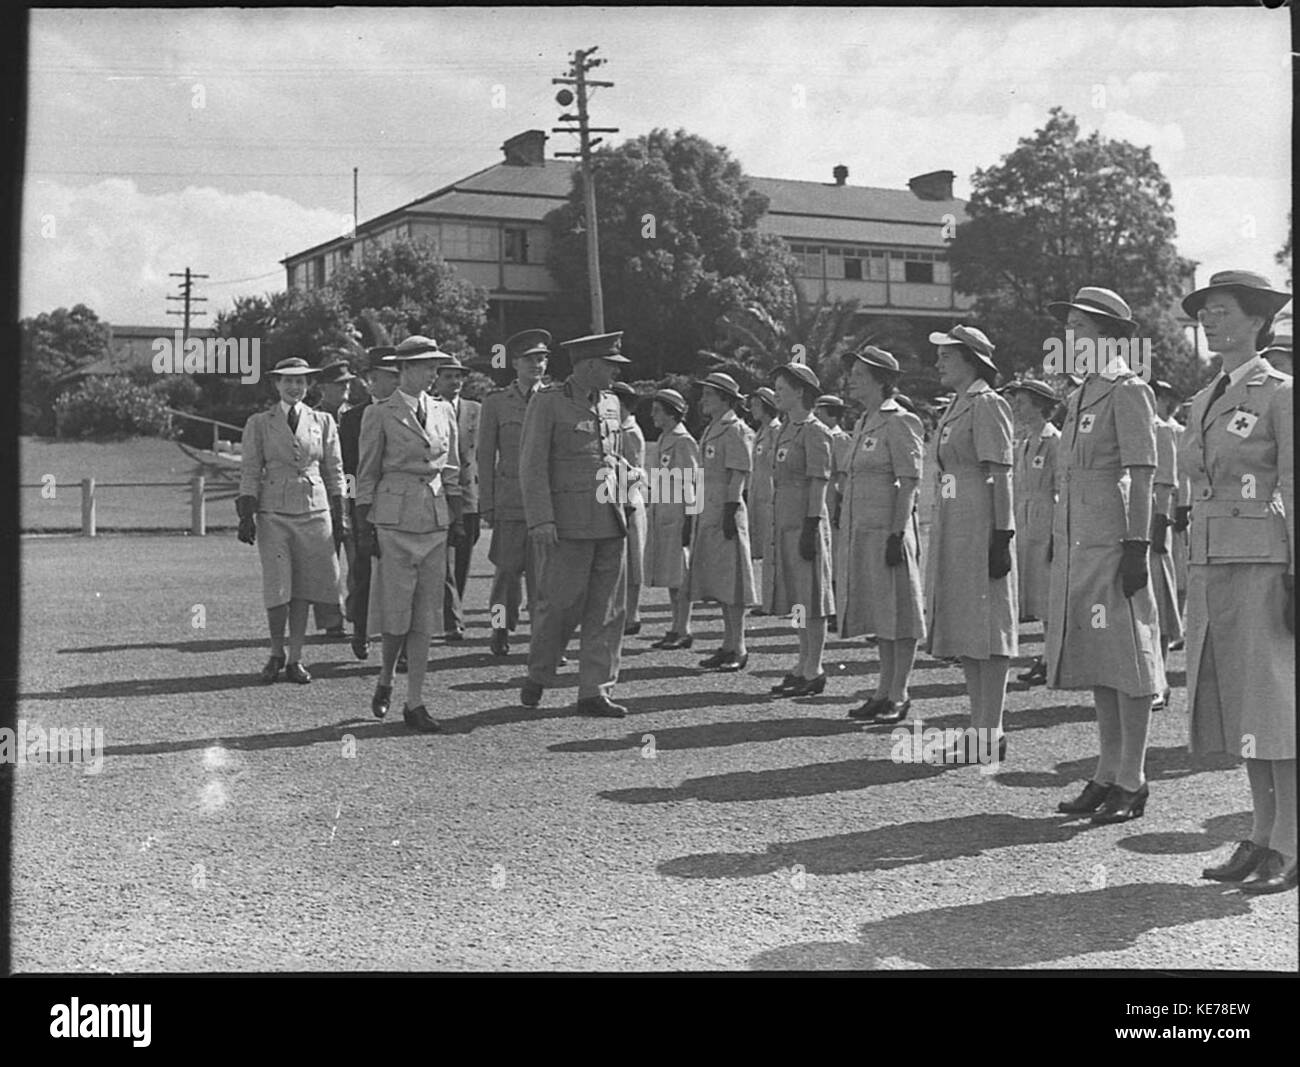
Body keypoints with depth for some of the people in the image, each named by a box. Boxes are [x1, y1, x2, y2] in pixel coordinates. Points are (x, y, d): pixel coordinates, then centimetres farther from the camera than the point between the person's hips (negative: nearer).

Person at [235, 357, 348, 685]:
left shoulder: (323, 422, 9)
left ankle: (295, 659, 13)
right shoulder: (259, 423, 5)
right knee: (277, 590, -6)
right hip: (274, 513, -1)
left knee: (303, 590, 4)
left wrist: (339, 517, 6)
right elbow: (249, 472, 3)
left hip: (314, 512, 2)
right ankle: (277, 653, 14)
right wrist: (246, 516, -5)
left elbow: (334, 472, 10)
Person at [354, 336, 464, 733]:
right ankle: (384, 680, 23)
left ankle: (414, 703, 8)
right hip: (395, 519, -4)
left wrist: (456, 520, 11)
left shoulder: (443, 411, 11)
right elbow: (366, 476, -1)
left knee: (425, 617, 3)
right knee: (396, 613, -4)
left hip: (435, 521, 4)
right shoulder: (380, 416, -2)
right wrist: (364, 529, -4)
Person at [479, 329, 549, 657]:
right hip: (509, 501, -1)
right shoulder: (496, 402, 6)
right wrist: (486, 504, 0)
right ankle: (501, 629, 17)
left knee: (543, 568, -1)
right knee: (507, 566, 1)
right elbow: (485, 456, 5)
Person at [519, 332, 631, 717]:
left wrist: (620, 510, 17)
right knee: (561, 605, -2)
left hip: (610, 521, 6)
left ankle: (595, 692, 10)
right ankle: (537, 678, 20)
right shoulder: (548, 402, -5)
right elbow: (532, 465, -9)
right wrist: (541, 520, -16)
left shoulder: (611, 404, 14)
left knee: (609, 610, 3)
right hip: (569, 523, -6)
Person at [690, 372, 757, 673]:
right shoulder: (710, 431, 18)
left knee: (731, 582, -6)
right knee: (718, 582, 11)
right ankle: (729, 645, 18)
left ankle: (738, 649, -1)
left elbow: (738, 475, -14)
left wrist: (731, 512, -20)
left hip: (726, 513, -9)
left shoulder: (736, 431, -9)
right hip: (707, 513, 9)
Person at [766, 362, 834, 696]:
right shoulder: (787, 429, 16)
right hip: (784, 524, 9)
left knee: (811, 599, -3)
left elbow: (818, 484, -14)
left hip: (805, 524, -9)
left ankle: (814, 671, 3)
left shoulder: (814, 432, -10)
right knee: (796, 599, 13)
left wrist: (811, 528, -19)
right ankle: (804, 665, 21)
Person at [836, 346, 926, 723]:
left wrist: (898, 534, -19)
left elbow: (909, 483, -14)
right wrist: (847, 532, 17)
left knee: (898, 614, -1)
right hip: (860, 530, 9)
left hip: (888, 529, -9)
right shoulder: (864, 423, 16)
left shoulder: (900, 422, -9)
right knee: (879, 615, 13)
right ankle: (884, 692, 20)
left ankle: (899, 696, 5)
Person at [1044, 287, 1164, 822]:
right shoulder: (1080, 396, 17)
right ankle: (1107, 776, 19)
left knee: (1125, 660, -2)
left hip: (1113, 543, -8)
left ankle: (1132, 782, 5)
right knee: (1095, 663, 11)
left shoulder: (1129, 392, -7)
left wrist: (1137, 546, -18)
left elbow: (1141, 476, -12)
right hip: (1075, 544, 9)